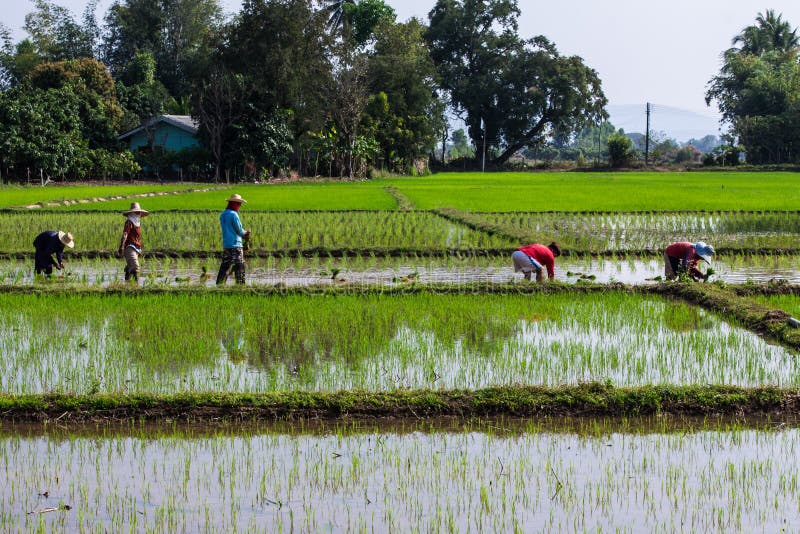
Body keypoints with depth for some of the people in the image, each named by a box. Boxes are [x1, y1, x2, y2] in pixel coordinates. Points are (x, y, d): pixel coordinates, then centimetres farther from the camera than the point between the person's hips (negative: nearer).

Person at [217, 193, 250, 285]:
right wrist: (245, 232, 13)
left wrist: (244, 234, 15)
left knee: (225, 266, 9)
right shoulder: (233, 214, -13)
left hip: (225, 245, 8)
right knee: (239, 267, -2)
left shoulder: (223, 215, 12)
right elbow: (239, 230, -10)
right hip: (235, 245, -8)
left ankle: (219, 284, 7)